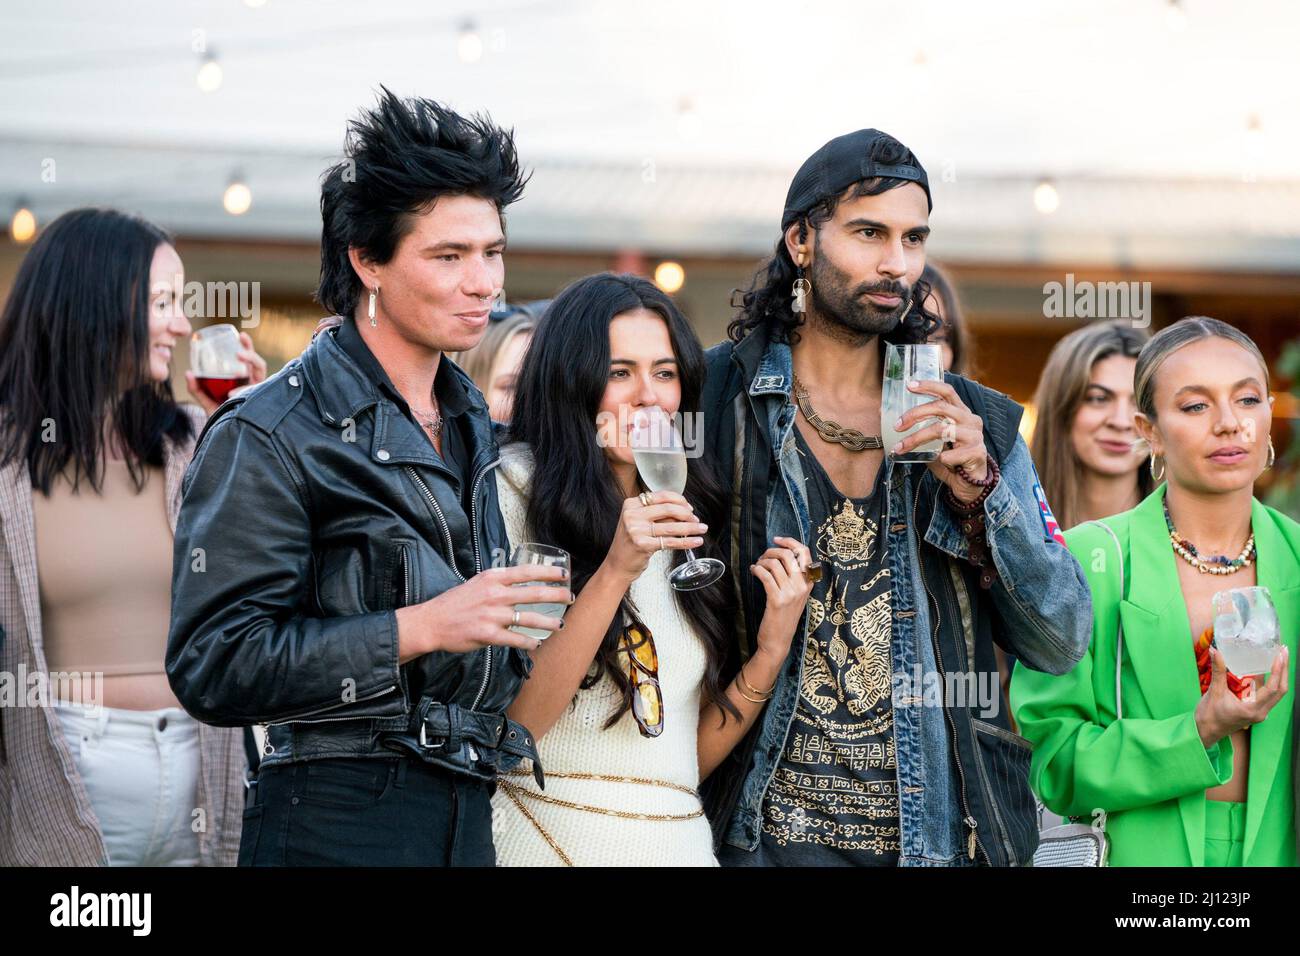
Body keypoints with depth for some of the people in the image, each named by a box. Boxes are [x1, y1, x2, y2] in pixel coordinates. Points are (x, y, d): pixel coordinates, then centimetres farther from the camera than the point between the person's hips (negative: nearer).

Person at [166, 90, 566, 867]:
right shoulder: (272, 434, -10)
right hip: (339, 825, -7)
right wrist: (422, 627, -22)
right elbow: (212, 665, -18)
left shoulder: (471, 422, 15)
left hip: (471, 818, 7)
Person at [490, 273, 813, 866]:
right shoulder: (515, 493, -7)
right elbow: (506, 726, -15)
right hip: (549, 838, -5)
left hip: (681, 839, 5)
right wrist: (615, 570, -21)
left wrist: (771, 649, -5)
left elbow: (695, 757, 9)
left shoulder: (688, 527, 9)